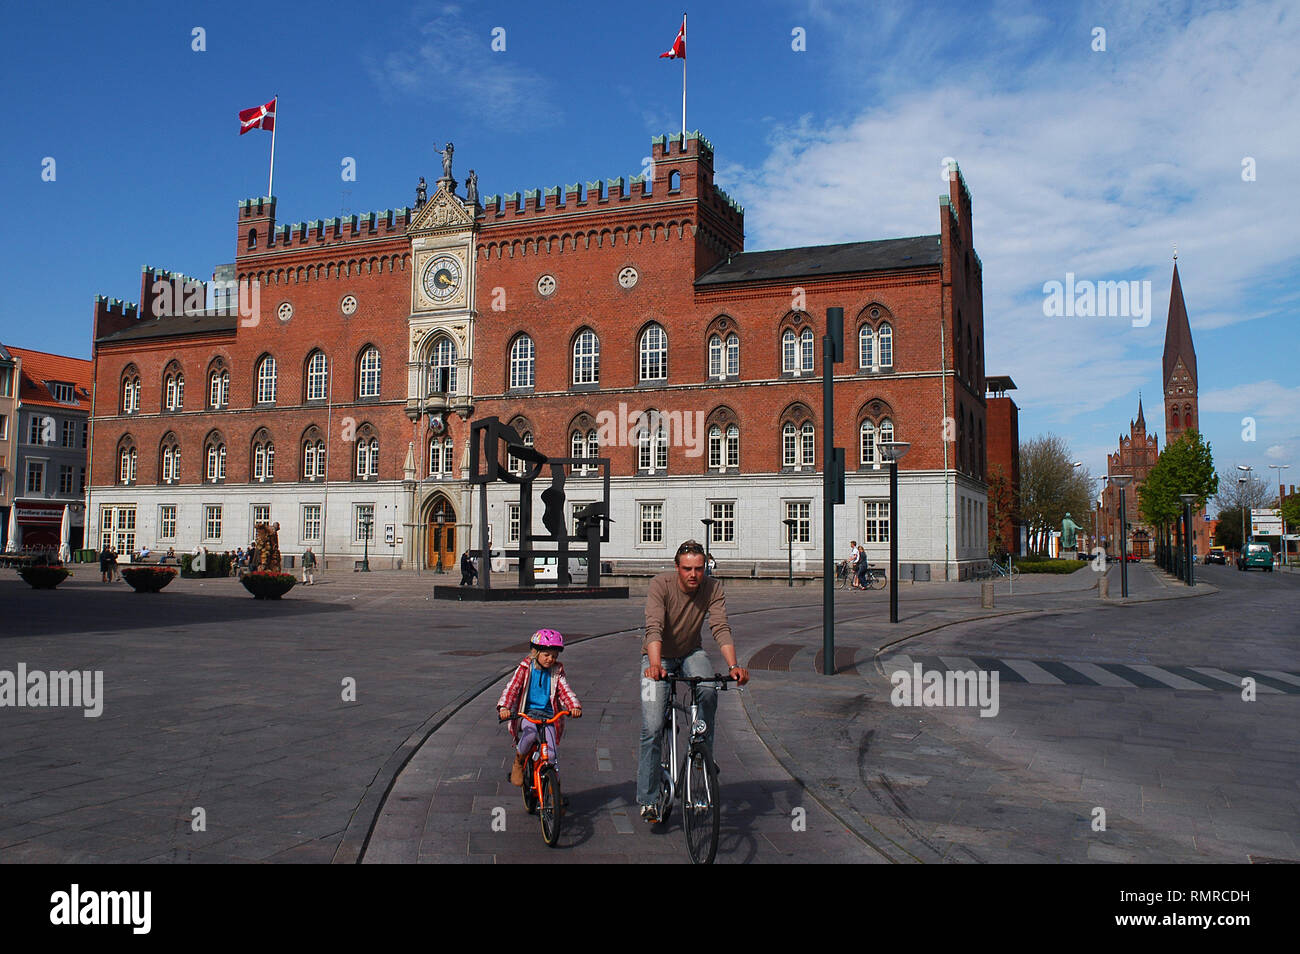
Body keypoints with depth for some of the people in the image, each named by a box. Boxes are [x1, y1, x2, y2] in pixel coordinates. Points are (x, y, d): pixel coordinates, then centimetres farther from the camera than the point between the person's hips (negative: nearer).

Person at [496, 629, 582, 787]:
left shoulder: (556, 672, 7)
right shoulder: (525, 668, -2)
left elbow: (565, 691, 1)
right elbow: (511, 688, -11)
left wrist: (575, 707, -19)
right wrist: (504, 707, -29)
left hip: (548, 714, 2)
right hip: (527, 713, -2)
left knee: (550, 753, -14)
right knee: (530, 734, -34)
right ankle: (518, 764, -6)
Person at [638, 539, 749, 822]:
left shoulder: (713, 588, -16)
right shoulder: (661, 584, -24)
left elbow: (721, 628, -25)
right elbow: (654, 628, -36)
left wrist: (733, 665, -41)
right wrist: (655, 664, -53)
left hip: (691, 653, 2)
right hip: (659, 656, -2)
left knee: (709, 691, -31)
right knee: (652, 728, -10)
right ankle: (647, 800, 3)